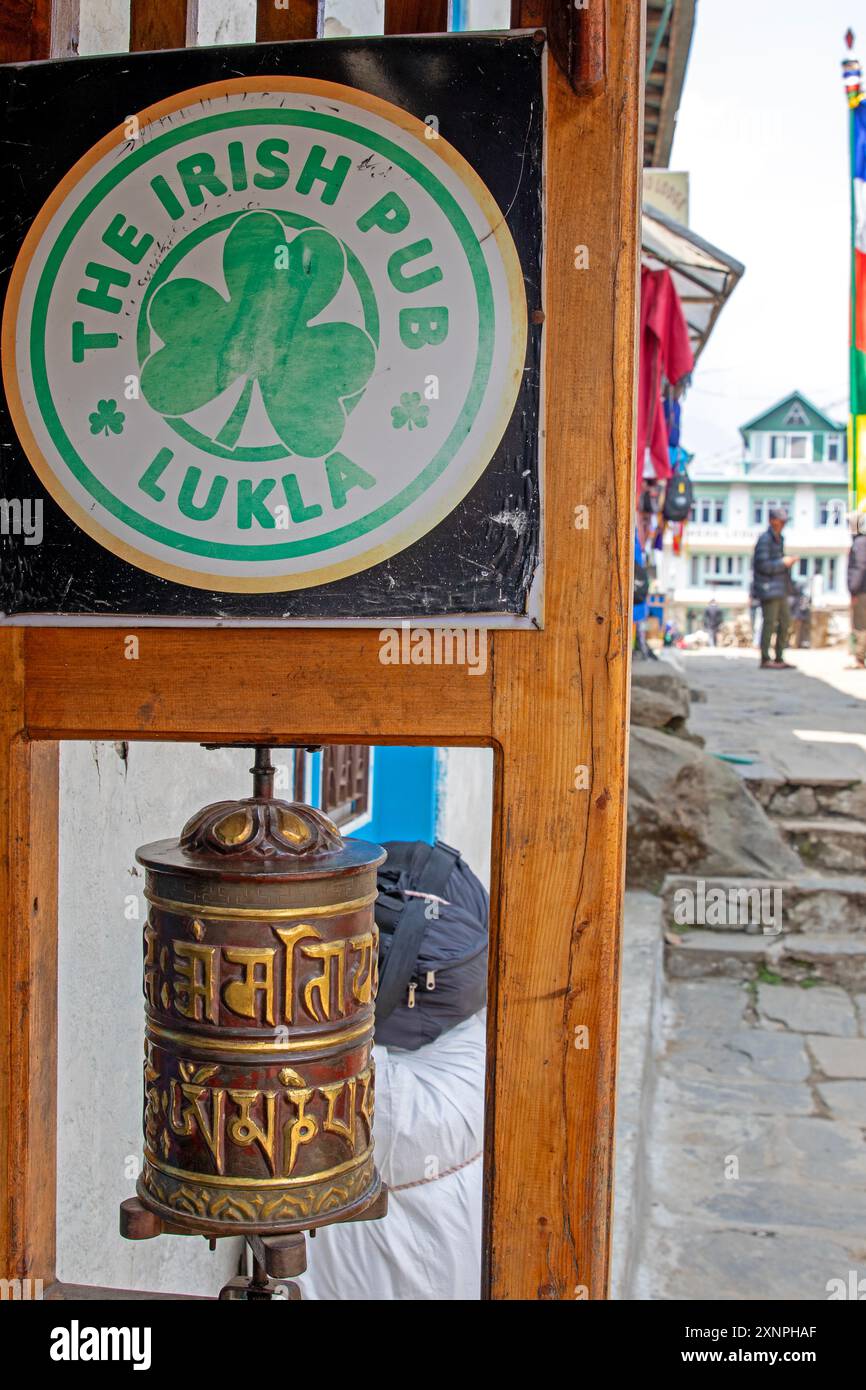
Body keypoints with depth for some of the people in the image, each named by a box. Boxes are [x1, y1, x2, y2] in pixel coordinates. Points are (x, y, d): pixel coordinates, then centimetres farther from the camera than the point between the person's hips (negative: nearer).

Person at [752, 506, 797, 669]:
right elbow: (763, 565, -19)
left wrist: (787, 562, 8)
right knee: (770, 623, -7)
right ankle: (765, 660, -3)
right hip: (768, 589, -9)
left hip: (780, 589, 9)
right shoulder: (764, 539, -12)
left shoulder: (779, 539, 17)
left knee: (784, 622, 9)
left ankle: (779, 658, 15)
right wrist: (783, 562, -14)